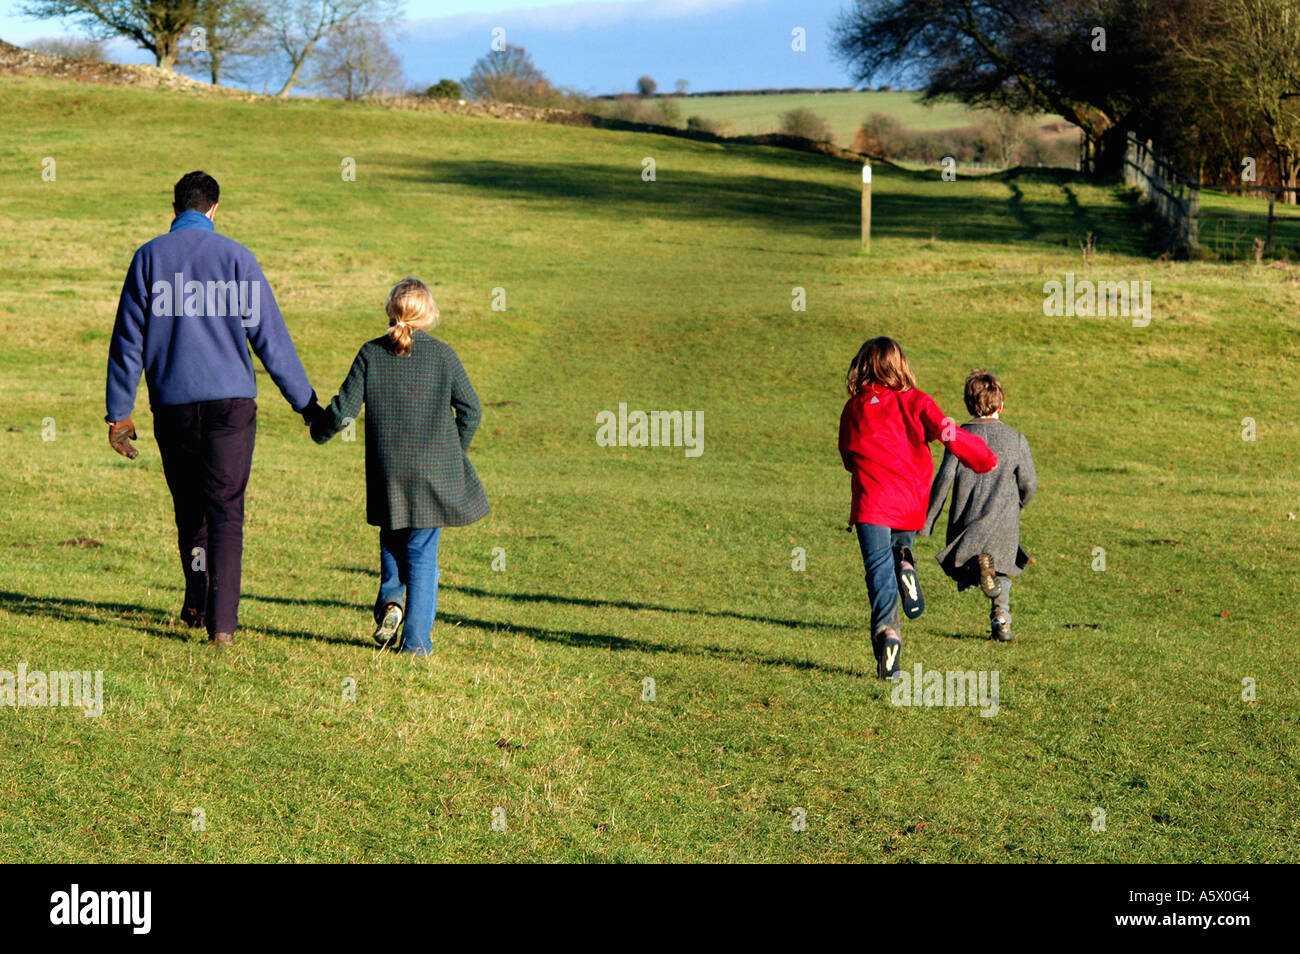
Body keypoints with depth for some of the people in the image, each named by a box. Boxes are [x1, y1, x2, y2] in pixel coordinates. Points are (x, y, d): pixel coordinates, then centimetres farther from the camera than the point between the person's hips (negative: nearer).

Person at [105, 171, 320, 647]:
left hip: (172, 402, 2)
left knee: (189, 505, 18)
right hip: (230, 399, -2)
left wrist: (119, 411, 8)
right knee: (226, 509, -2)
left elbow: (127, 340, 3)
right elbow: (270, 336, 0)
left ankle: (197, 603, 27)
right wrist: (306, 402, 6)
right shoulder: (236, 256, 0)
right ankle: (221, 623, -10)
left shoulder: (149, 257, 4)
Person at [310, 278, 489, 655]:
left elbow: (345, 408, -1)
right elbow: (470, 409, 1)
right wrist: (455, 450, 18)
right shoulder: (442, 354, -3)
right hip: (434, 473, -1)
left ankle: (390, 601, 1)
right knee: (423, 553, 4)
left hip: (387, 472, 1)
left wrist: (319, 430, 19)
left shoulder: (370, 354, -1)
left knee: (392, 541, 23)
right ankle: (416, 640, 0)